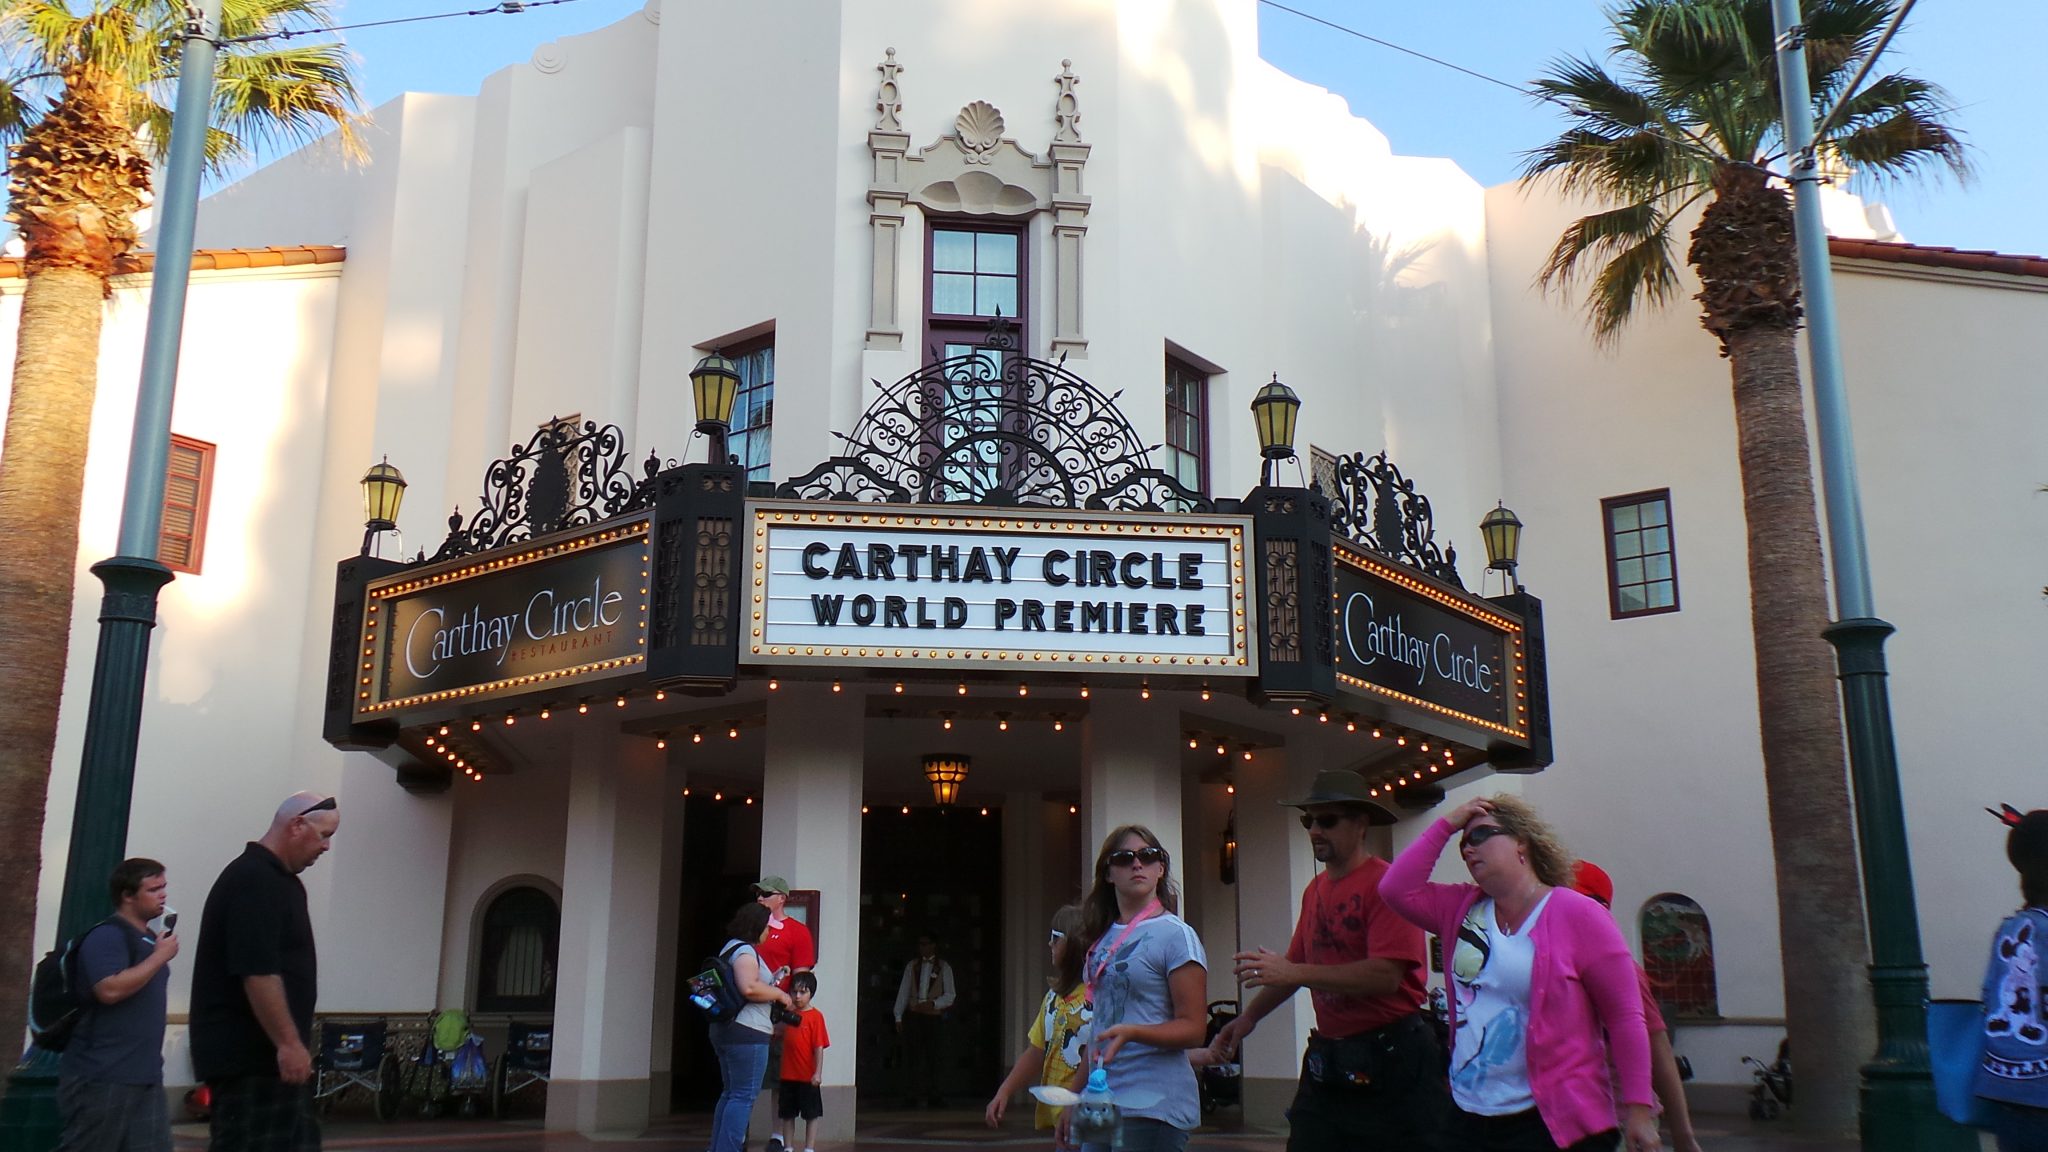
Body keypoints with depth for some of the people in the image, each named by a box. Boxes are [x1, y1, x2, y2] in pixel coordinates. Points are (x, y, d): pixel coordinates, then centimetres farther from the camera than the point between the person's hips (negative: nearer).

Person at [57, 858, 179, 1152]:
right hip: (102, 1077, -9)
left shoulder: (149, 939, 17)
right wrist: (160, 956, -18)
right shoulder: (106, 936, -11)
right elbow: (110, 989, -25)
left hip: (145, 1077, 9)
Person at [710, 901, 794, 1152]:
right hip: (746, 1032, -11)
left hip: (726, 1029, 11)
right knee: (744, 1096, -9)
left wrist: (772, 982, 27)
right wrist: (779, 994, -13)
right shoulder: (745, 950, -12)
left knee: (730, 1093, 16)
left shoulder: (731, 948, 21)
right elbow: (749, 988, -27)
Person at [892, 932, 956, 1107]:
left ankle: (933, 1097, 7)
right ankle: (908, 1097, 0)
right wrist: (898, 1016, 6)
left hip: (934, 1016, -1)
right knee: (911, 1056, -4)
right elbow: (903, 992, 12)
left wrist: (933, 1003, -12)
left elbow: (949, 996, 4)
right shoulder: (912, 966, 12)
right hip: (913, 1015, 1)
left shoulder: (943, 967, 7)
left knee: (932, 1057, 0)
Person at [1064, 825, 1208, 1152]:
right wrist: (1074, 1096, 19)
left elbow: (1193, 1030, -11)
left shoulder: (1176, 935, -7)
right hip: (1101, 1104, 6)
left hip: (1154, 1109, -6)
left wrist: (1131, 1032, -26)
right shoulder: (1104, 939, 13)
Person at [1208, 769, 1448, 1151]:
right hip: (1326, 1060, 7)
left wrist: (1294, 973, -22)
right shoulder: (1315, 890, 11)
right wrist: (1250, 1016, 13)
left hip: (1389, 1059, -7)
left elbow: (1387, 976, -22)